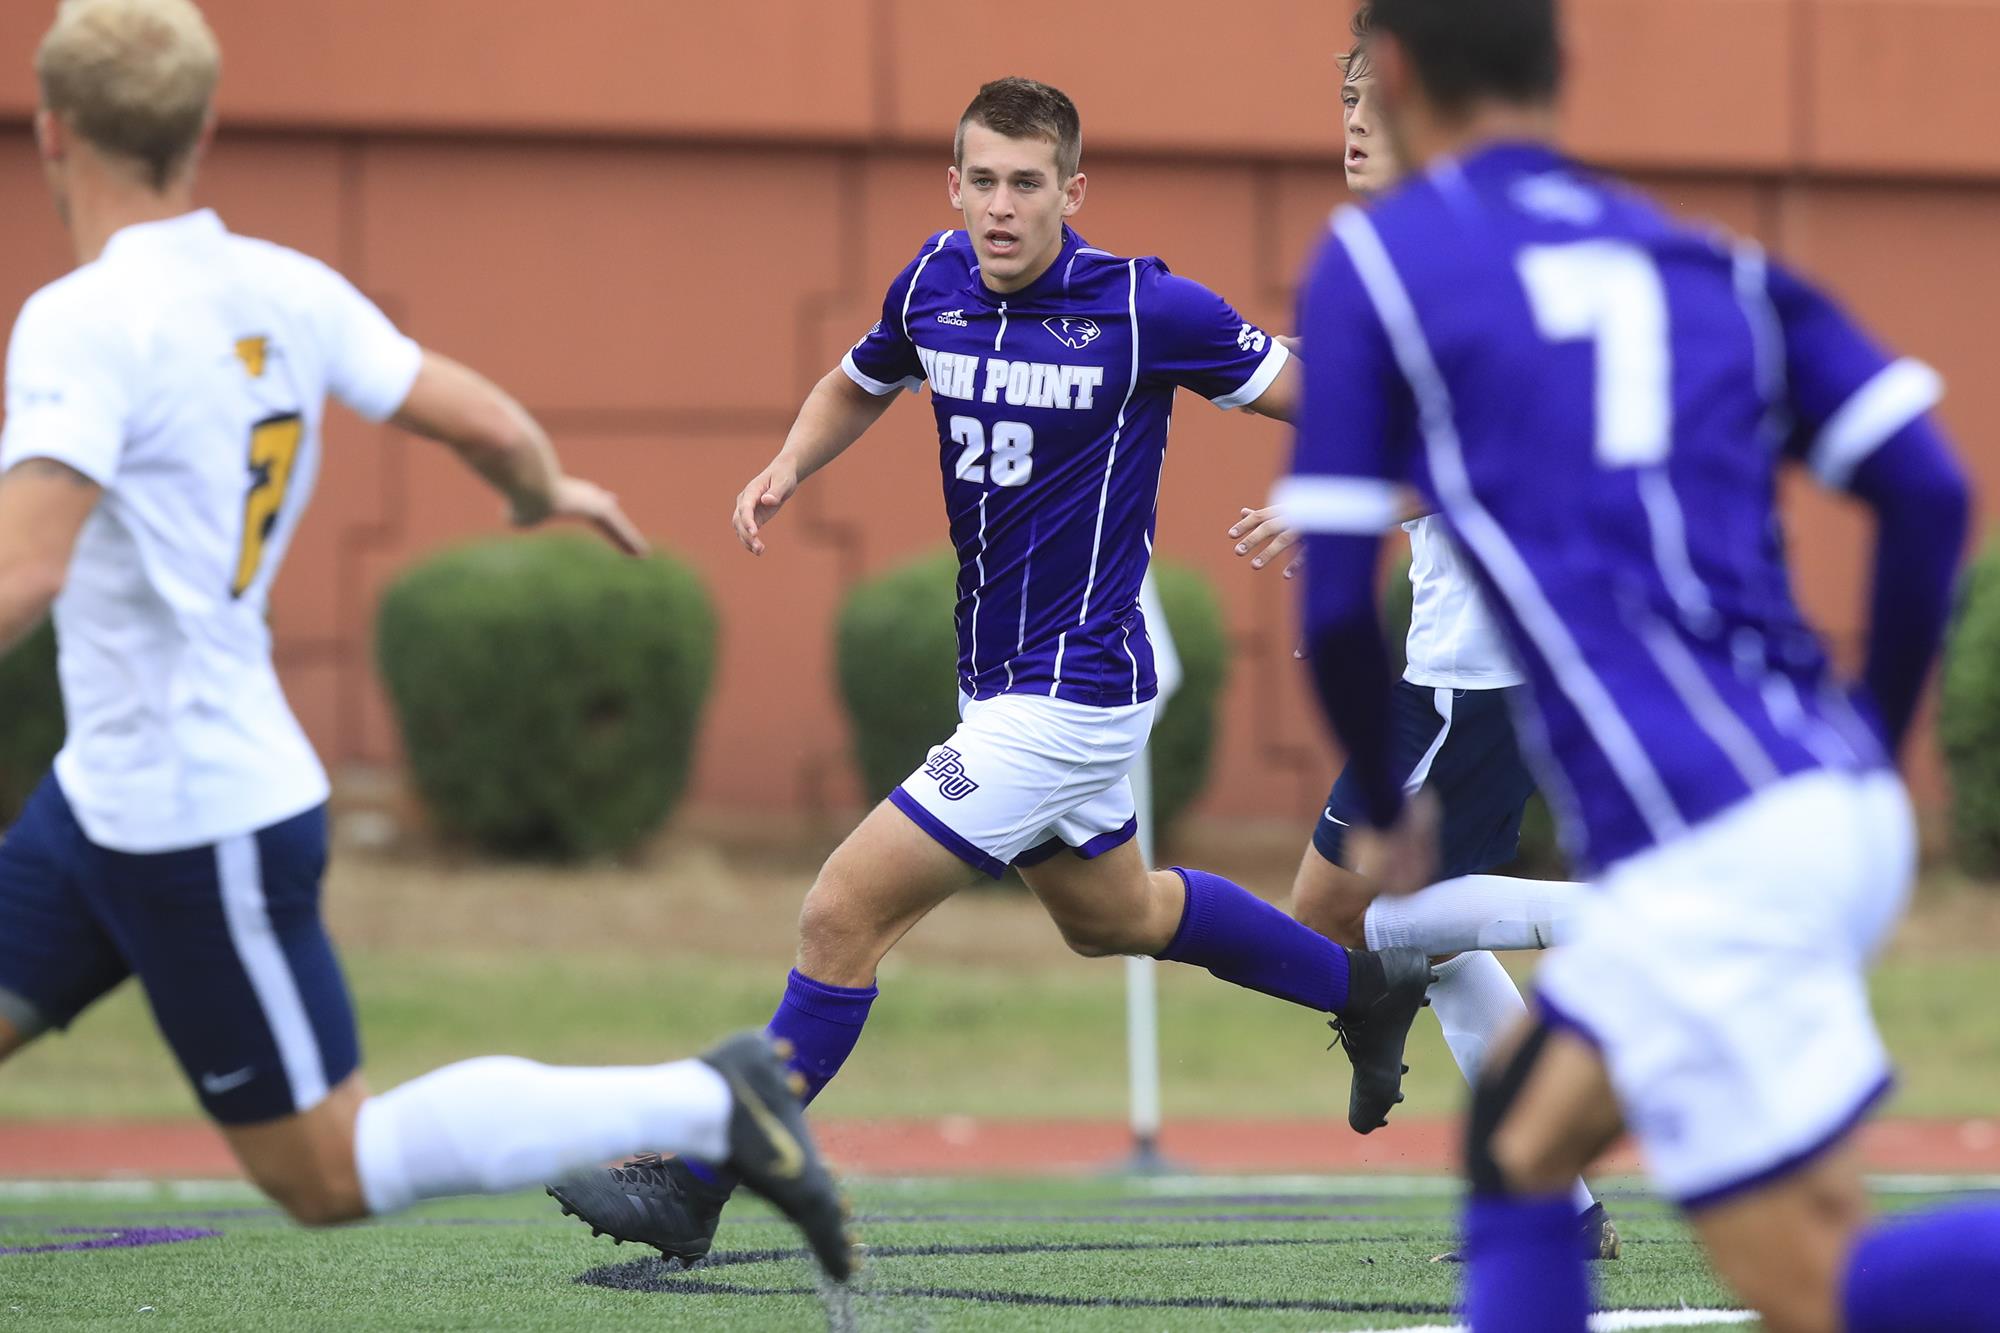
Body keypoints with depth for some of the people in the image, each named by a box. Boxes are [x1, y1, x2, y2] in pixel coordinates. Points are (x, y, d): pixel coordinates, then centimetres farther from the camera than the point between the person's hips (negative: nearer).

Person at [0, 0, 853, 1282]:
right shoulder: (279, 289, 1)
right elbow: (485, 421, 7)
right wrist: (548, 493, 30)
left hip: (198, 826, -9)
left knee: (326, 1174, 1)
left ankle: (706, 1105, 1)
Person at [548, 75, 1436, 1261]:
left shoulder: (1147, 309, -17)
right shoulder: (934, 285, -1)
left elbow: (1312, 394, -4)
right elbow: (861, 383, 20)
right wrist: (791, 466, 1)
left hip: (1071, 692, -8)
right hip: (999, 679, 8)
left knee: (845, 912, -12)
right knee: (1113, 914, 29)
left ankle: (694, 1190, -3)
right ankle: (1368, 989, 50)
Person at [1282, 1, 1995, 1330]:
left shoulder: (1376, 260, 5)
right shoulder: (1717, 267, 17)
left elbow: (1336, 601, 1)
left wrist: (1387, 816, 18)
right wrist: (1876, 752, 17)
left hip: (1701, 857, -7)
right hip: (1840, 811, 7)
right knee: (1518, 1146, 23)